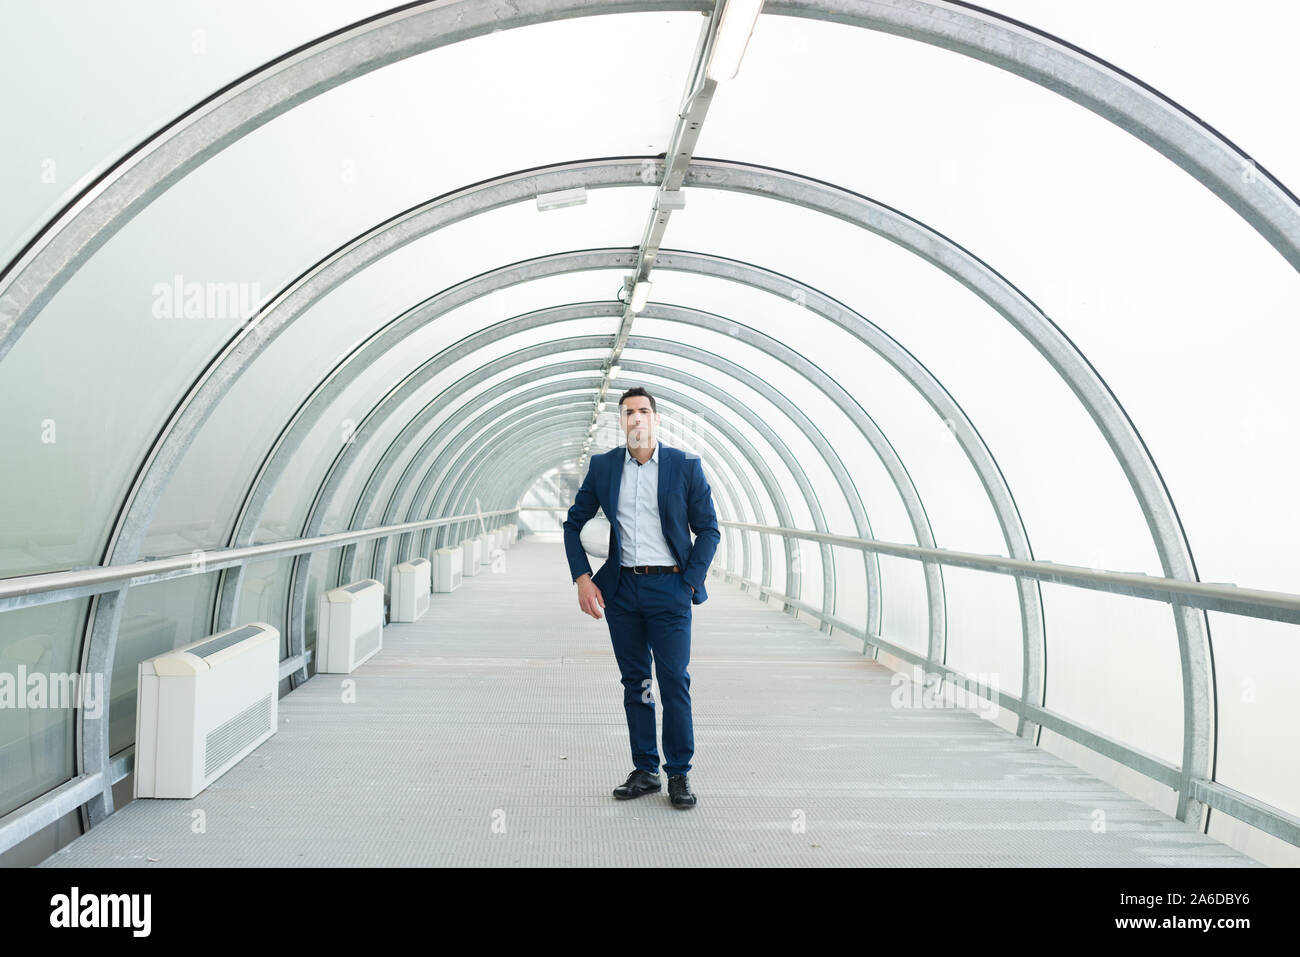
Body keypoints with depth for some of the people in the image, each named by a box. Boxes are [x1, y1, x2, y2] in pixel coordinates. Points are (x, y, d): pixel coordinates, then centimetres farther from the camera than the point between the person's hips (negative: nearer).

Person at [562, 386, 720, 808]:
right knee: (635, 684, 10)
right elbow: (573, 524, 12)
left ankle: (679, 774, 12)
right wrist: (582, 578, 2)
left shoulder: (685, 466, -2)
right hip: (621, 588, 3)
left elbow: (708, 530, 2)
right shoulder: (603, 466, 5)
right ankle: (645, 771, 21)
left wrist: (690, 582, -6)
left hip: (669, 588, -3)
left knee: (675, 683, -2)